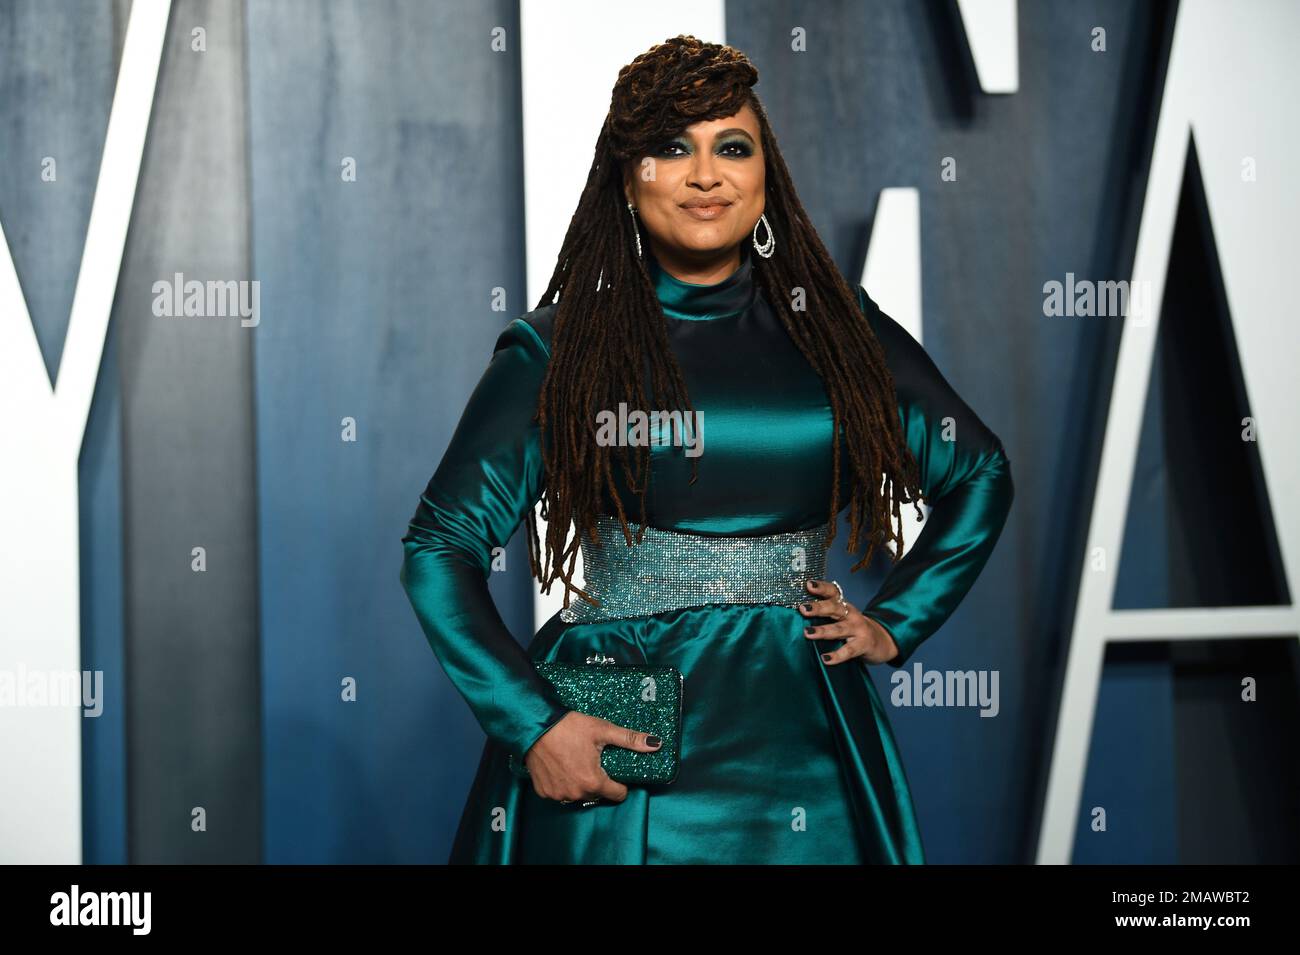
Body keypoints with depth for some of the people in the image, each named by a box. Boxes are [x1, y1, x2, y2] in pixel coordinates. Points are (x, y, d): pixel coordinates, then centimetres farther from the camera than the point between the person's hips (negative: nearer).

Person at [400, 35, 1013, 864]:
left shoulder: (836, 330, 5)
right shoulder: (557, 349, -2)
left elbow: (981, 475, 18)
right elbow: (439, 549, -4)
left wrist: (893, 624, 8)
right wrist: (533, 725, -12)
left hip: (795, 735, 2)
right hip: (613, 744, -2)